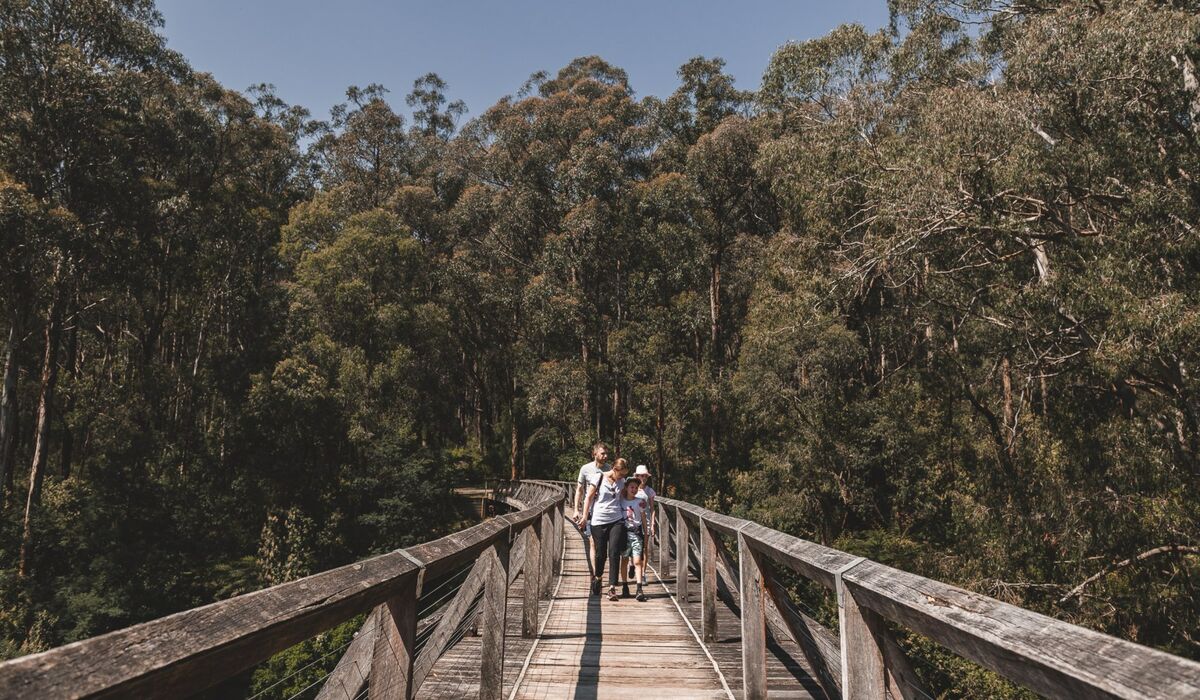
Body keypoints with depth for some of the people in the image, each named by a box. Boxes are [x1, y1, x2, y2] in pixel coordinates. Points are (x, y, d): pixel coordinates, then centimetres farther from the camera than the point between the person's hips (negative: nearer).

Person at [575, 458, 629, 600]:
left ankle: (612, 587, -5)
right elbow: (589, 498, 1)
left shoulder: (622, 482, 8)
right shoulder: (599, 478, -4)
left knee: (614, 553, -7)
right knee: (600, 554, 6)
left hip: (617, 521, 2)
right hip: (598, 521, -2)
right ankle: (597, 576, 34)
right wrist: (584, 516, -1)